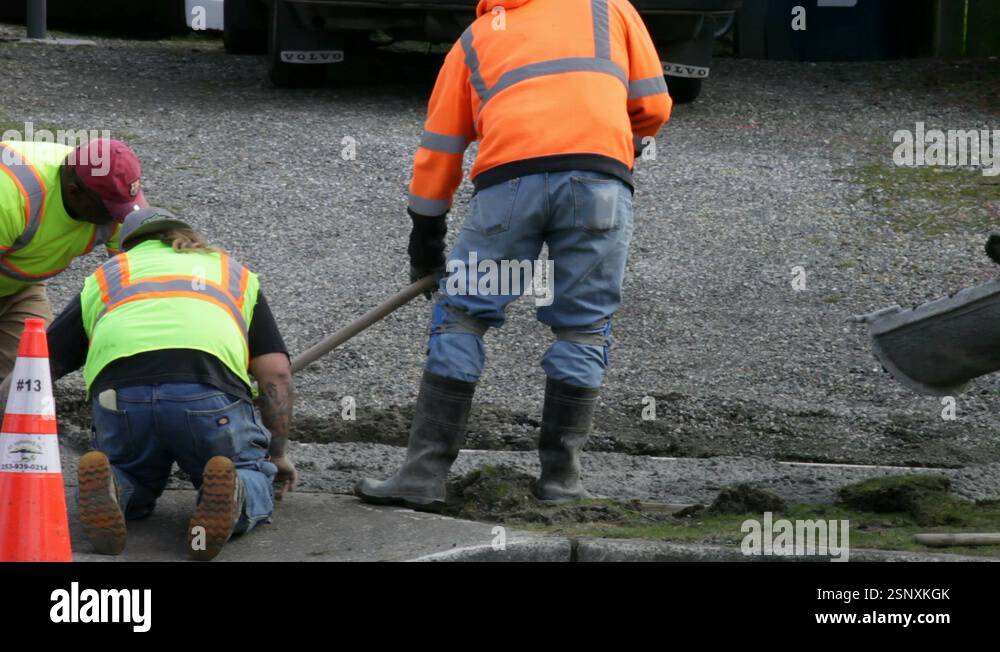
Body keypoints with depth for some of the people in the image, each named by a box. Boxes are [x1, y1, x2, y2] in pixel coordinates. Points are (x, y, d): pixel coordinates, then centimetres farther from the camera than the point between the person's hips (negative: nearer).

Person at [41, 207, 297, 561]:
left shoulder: (104, 276, 35)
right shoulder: (235, 274, 34)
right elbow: (276, 372, 23)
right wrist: (277, 455, 33)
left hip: (118, 390, 1)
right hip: (207, 388, -1)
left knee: (133, 494, 27)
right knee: (252, 478, 23)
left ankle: (108, 488, -9)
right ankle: (230, 494, -14)